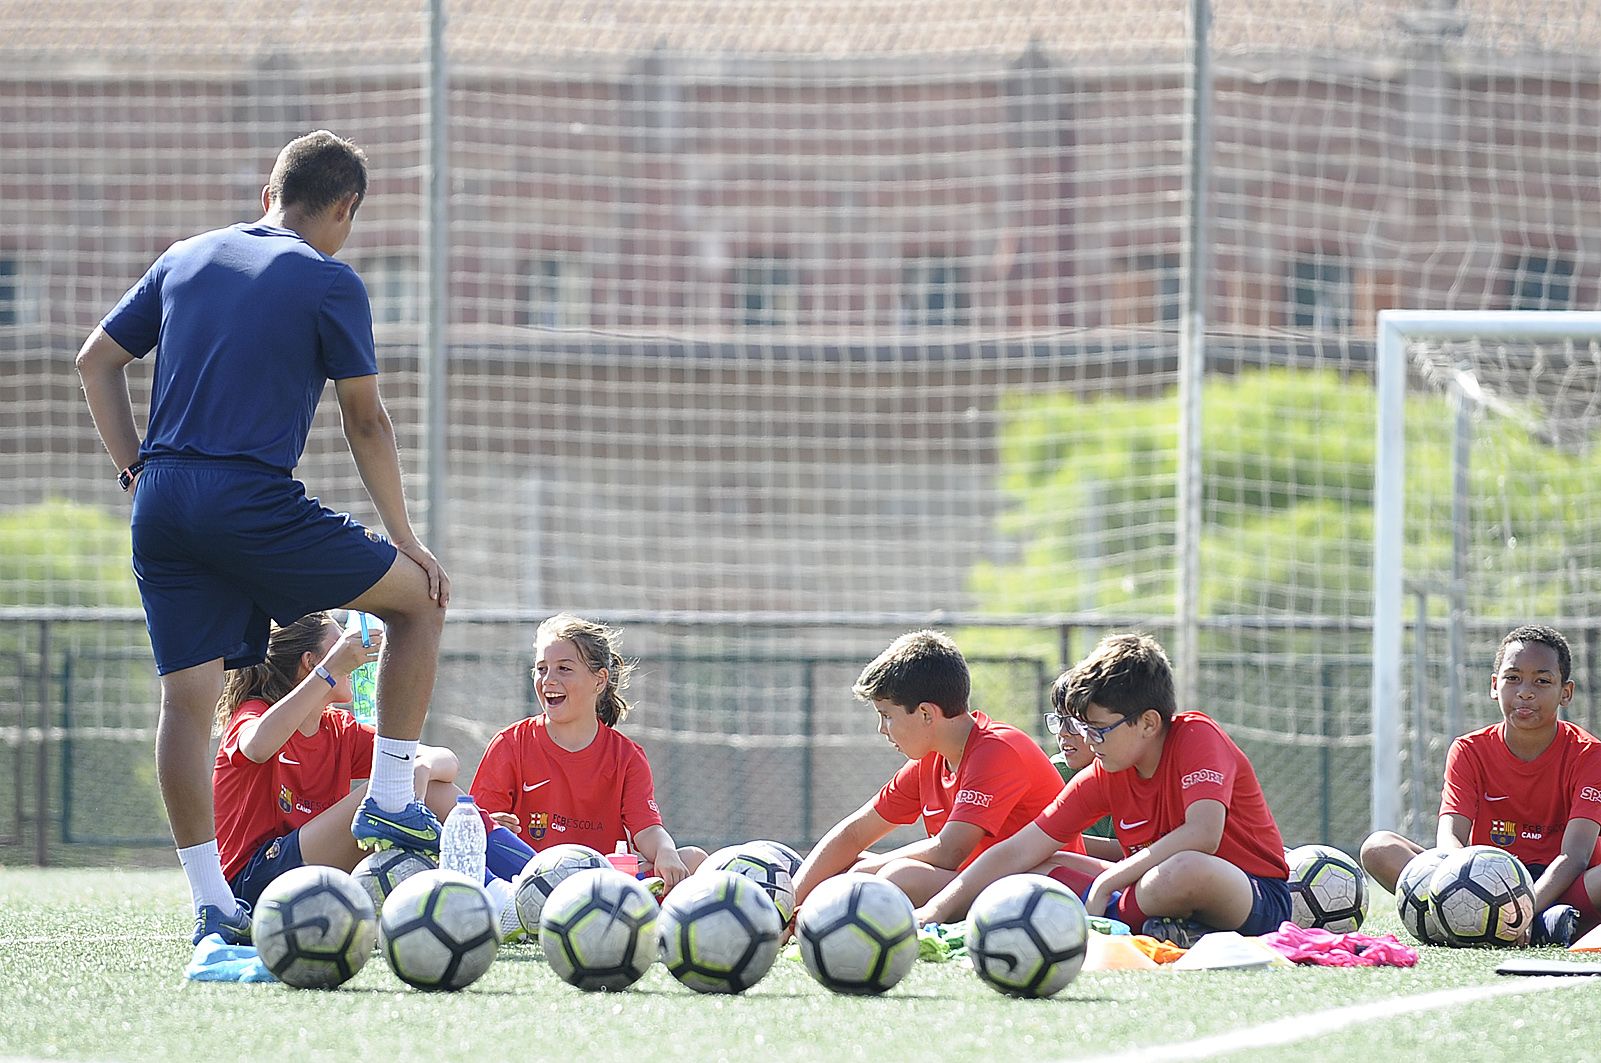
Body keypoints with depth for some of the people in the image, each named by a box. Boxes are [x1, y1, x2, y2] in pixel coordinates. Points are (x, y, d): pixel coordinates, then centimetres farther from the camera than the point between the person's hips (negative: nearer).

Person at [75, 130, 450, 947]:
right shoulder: (328, 282, 1)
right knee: (419, 597, 11)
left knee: (187, 697, 4)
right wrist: (406, 540, 8)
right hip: (253, 501, -6)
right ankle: (389, 804, 9)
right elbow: (364, 421, 1)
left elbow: (96, 362, 18)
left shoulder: (186, 260, 17)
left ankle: (210, 905, 1)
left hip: (162, 503, 6)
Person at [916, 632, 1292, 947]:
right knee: (1037, 871, 2)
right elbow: (1020, 852, 3)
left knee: (1185, 871, -41)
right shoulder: (1103, 777, 3)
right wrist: (936, 911, -6)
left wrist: (1106, 883, -26)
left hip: (1257, 901, -7)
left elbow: (1203, 835, -31)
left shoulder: (1197, 738, -15)